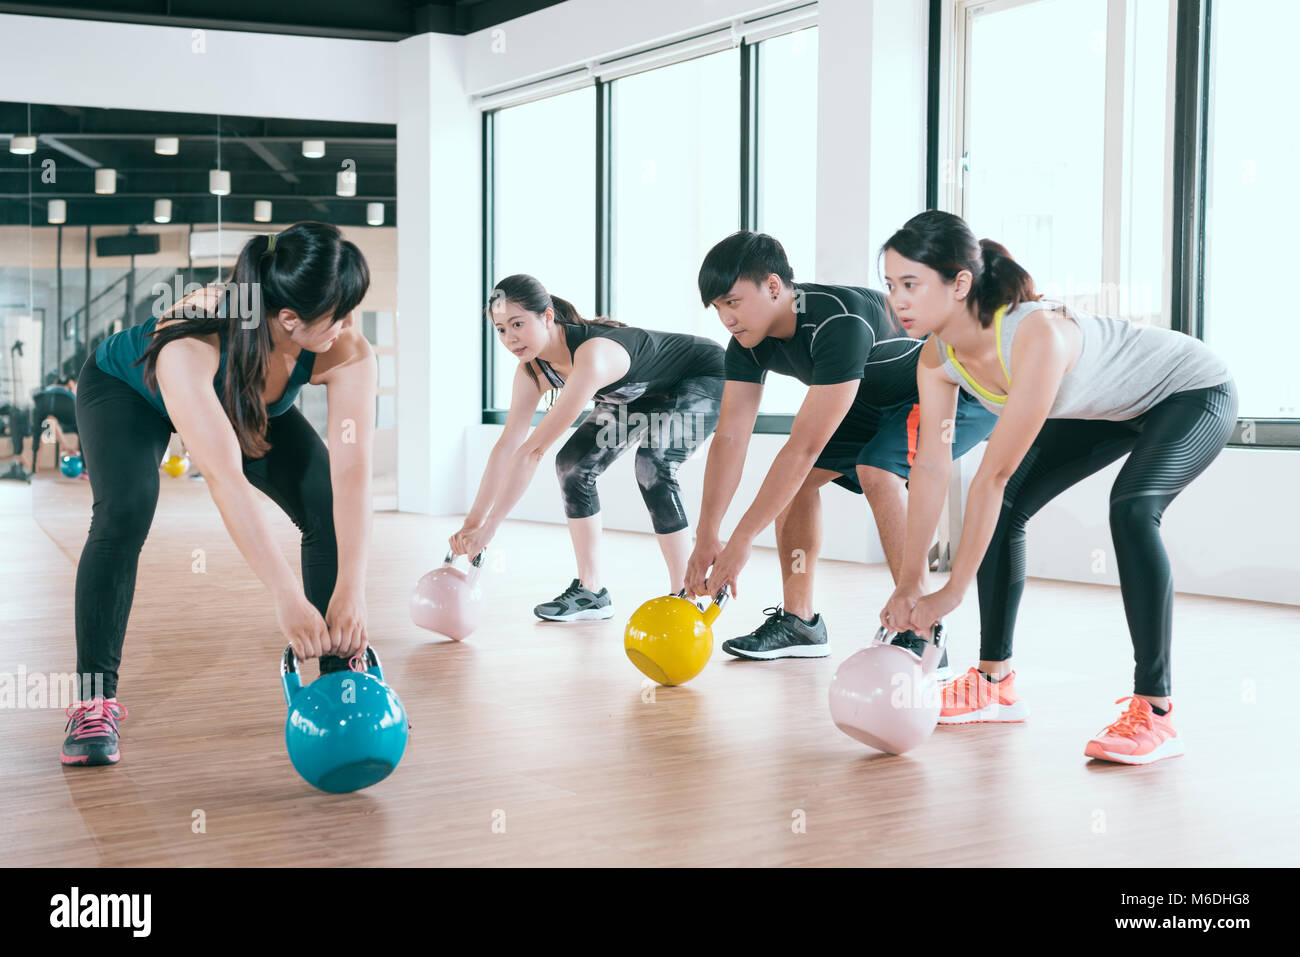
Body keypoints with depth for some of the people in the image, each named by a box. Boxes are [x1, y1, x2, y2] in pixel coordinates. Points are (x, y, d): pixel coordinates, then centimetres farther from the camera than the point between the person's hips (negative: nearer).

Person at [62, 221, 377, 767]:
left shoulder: (346, 354, -35)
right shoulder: (190, 347, -47)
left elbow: (351, 473, -39)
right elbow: (225, 479, -53)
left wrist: (351, 592, -49)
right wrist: (286, 597, -58)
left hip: (247, 403, 4)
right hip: (126, 388, -4)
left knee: (329, 508, -14)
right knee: (125, 510, -29)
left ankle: (341, 678, 0)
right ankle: (94, 702, -17)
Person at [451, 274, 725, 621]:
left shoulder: (592, 355, -40)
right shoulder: (533, 368, -14)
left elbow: (533, 450, -41)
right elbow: (508, 445, -12)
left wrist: (488, 527, -40)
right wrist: (472, 522, -16)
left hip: (704, 379, -9)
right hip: (644, 393, 9)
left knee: (652, 464, -31)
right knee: (574, 463, -3)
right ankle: (591, 591, 5)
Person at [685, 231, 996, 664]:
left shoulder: (840, 324, -39)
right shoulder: (749, 341, -13)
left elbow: (805, 445, -39)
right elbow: (729, 438, -13)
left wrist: (742, 539, -37)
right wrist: (707, 538, -21)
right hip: (879, 400, 9)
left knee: (876, 470, -31)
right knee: (795, 475, -1)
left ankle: (922, 634, -24)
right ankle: (799, 621, 9)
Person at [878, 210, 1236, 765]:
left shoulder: (1037, 334, -41)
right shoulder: (937, 358, -17)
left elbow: (994, 473, -39)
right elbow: (929, 468, -11)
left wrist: (952, 593, -34)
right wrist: (909, 582, -13)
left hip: (1194, 392, -8)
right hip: (1110, 409, 8)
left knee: (1131, 509, -32)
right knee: (1004, 509, -1)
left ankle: (1154, 712, -25)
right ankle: (995, 684, 11)